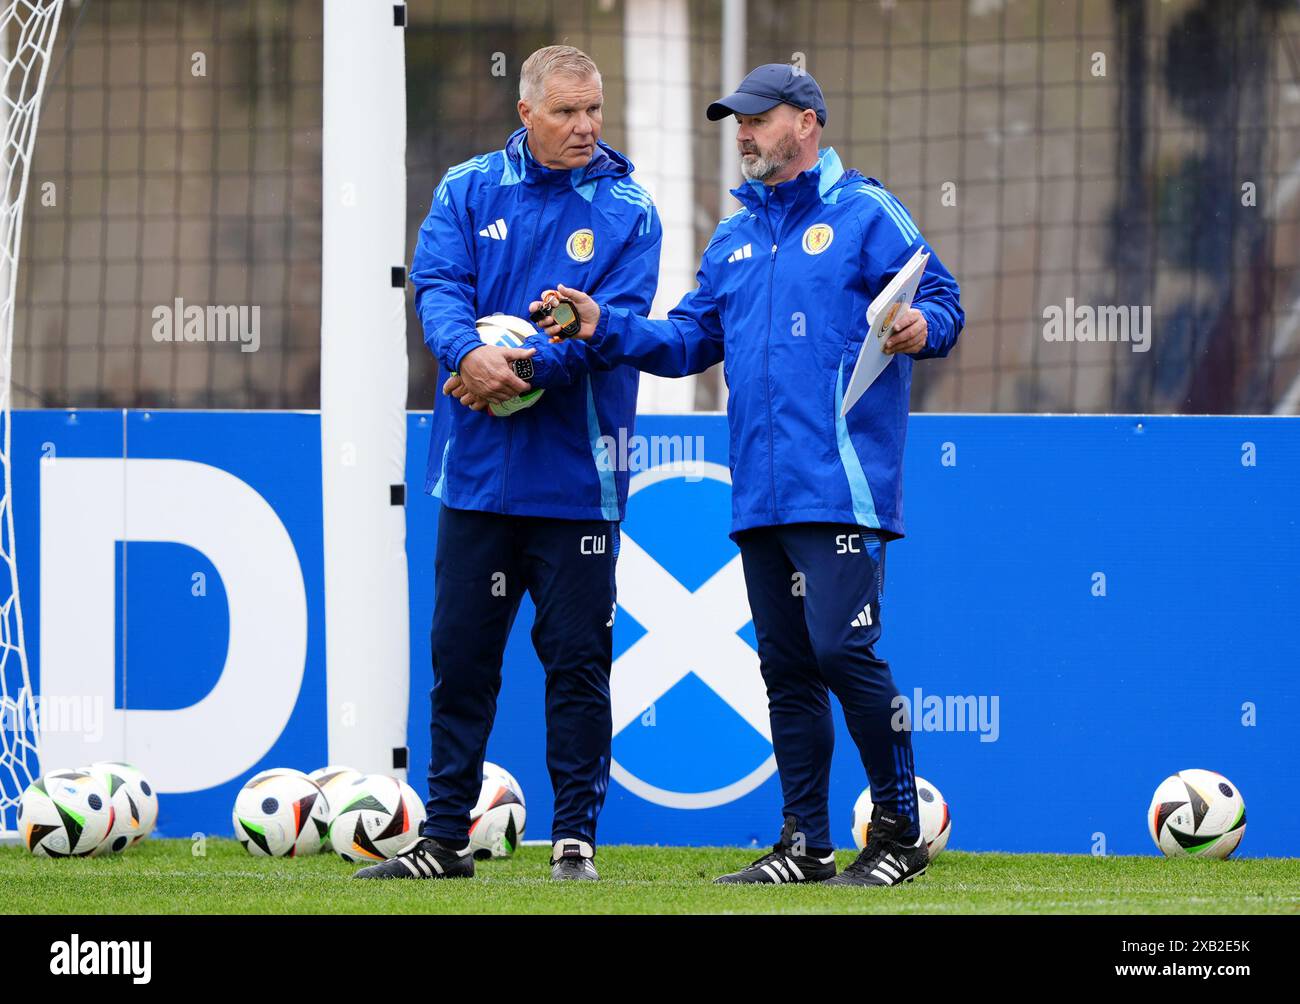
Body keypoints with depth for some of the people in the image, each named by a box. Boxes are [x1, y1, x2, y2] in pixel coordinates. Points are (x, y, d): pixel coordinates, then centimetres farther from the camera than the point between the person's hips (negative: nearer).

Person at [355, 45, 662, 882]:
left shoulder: (628, 211, 0)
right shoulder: (468, 191, 6)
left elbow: (617, 322, -11)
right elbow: (438, 285, -6)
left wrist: (535, 364, -25)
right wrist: (468, 351, -27)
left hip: (577, 474, -2)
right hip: (479, 468, 2)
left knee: (577, 658, 1)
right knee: (461, 655, 6)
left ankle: (576, 837, 9)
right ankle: (445, 837, 13)